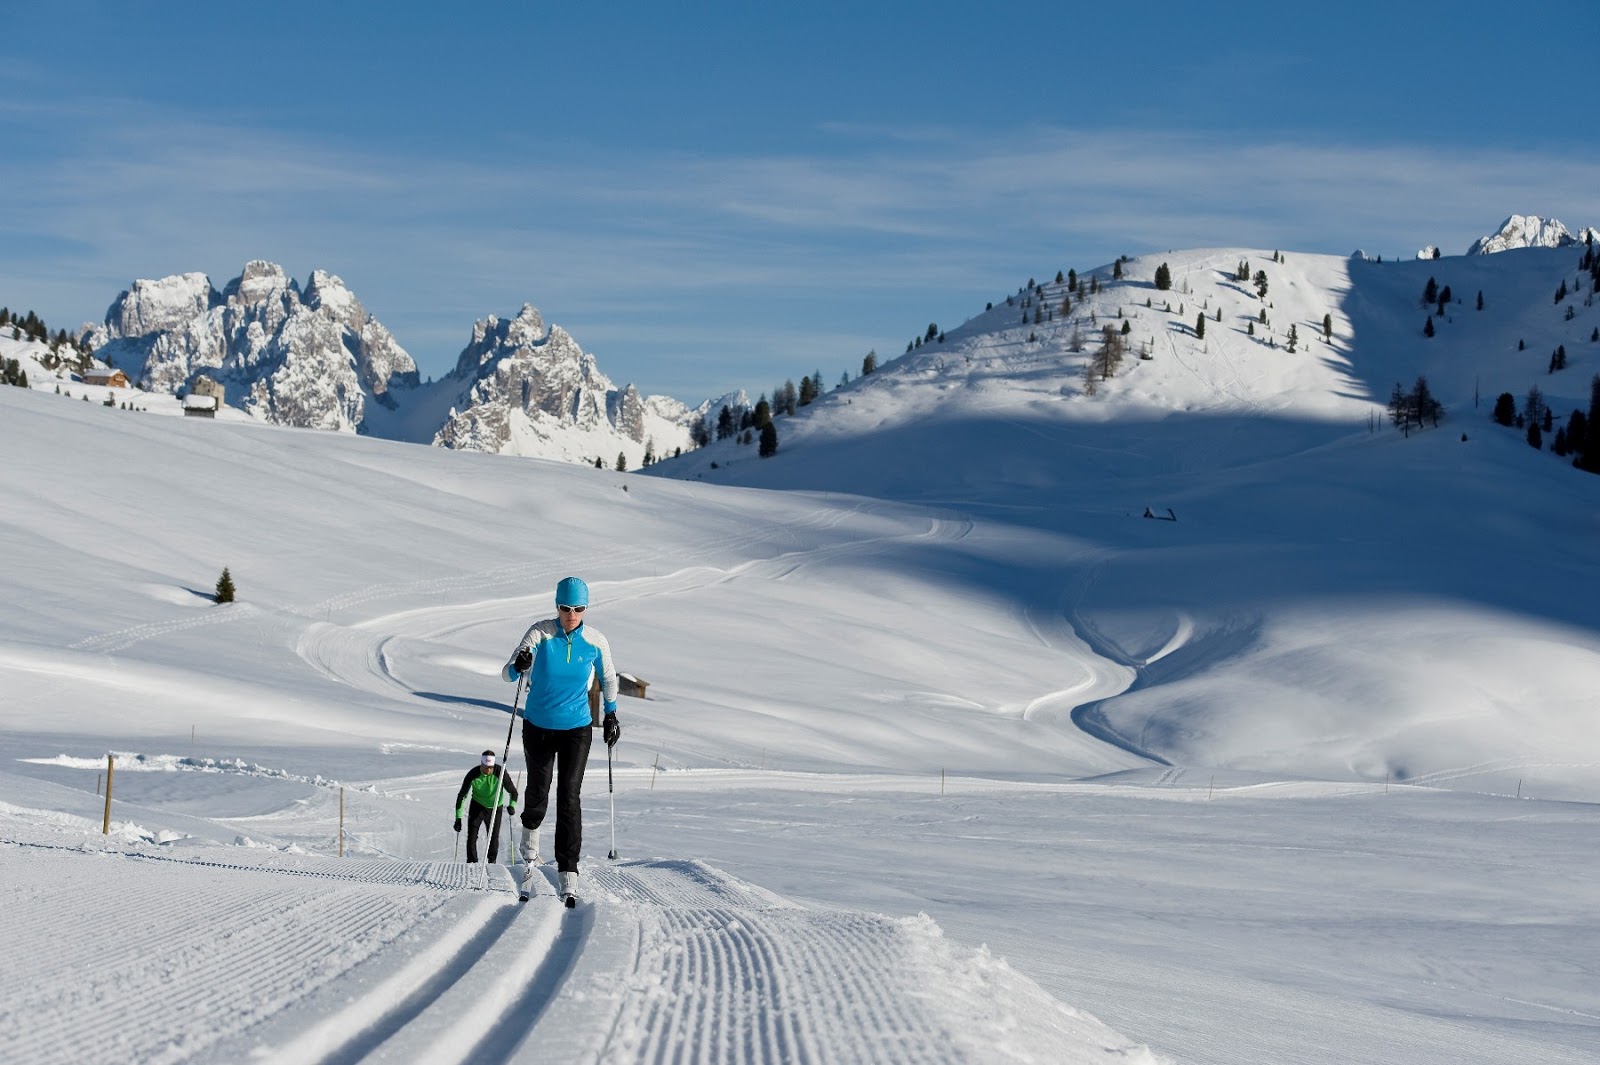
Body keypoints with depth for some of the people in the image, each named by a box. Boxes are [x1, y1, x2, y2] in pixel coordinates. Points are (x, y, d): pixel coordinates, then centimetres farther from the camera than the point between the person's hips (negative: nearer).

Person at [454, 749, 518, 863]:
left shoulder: (500, 773, -22)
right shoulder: (473, 774, -21)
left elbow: (512, 791, -10)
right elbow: (462, 795, -13)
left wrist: (512, 805, -28)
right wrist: (458, 818, -18)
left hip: (495, 807, 0)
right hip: (477, 806, 0)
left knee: (494, 836, 3)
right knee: (472, 836, -9)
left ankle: (492, 861, 26)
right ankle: (471, 862, 2)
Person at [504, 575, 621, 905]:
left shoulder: (595, 641, -10)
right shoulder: (540, 633, -15)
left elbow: (608, 677, 9)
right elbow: (508, 674, -18)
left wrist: (611, 714, 10)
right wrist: (518, 667, -39)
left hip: (576, 728, 0)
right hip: (538, 725, 0)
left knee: (569, 797, -11)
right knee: (538, 792, 10)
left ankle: (568, 872, -10)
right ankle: (530, 836, 45)